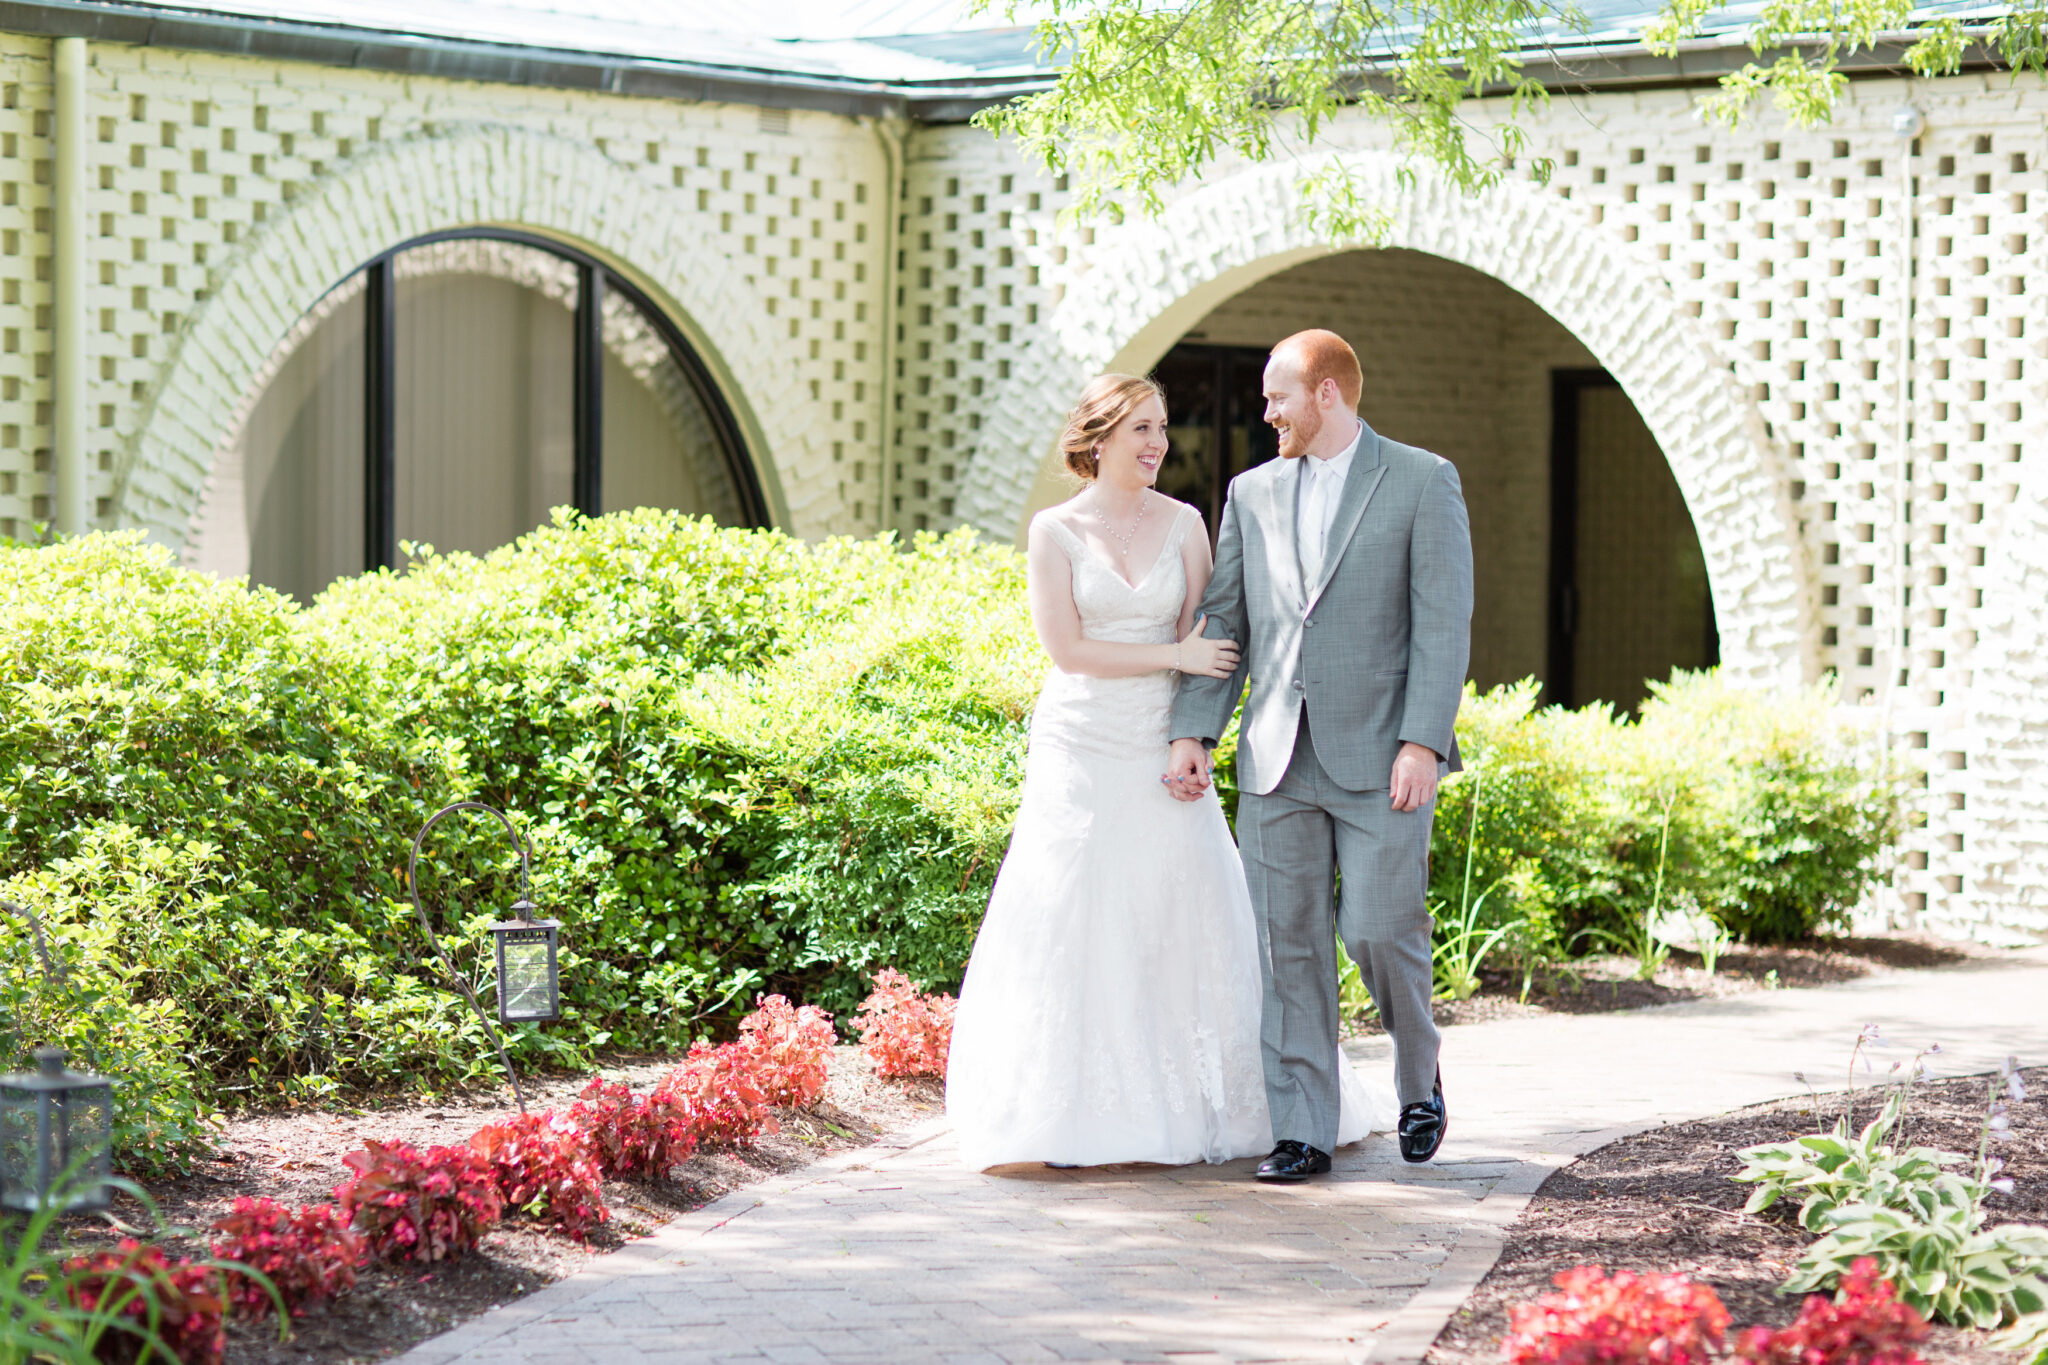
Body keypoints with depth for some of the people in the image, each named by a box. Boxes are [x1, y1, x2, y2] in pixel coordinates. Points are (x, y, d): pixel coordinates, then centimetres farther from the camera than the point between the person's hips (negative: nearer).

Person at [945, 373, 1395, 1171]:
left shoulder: (1183, 524, 6)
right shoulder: (1055, 530, 0)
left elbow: (1204, 644, 6)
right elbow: (1067, 649, -7)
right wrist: (1174, 656, -11)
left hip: (1163, 750, 2)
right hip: (1081, 752, -2)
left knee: (1191, 923, 2)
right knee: (1079, 930, -2)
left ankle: (1212, 1106, 12)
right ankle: (1080, 1114, 3)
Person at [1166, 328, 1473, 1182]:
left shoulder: (1423, 482, 0)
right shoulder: (1253, 493, 14)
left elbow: (1444, 623, -6)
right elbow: (1223, 621, 13)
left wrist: (1423, 742, -15)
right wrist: (1193, 732, 2)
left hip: (1379, 758, -4)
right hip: (1277, 759, 4)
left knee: (1380, 931, -8)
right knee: (1288, 945, 1)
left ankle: (1419, 1080, 20)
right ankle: (1302, 1134, 6)